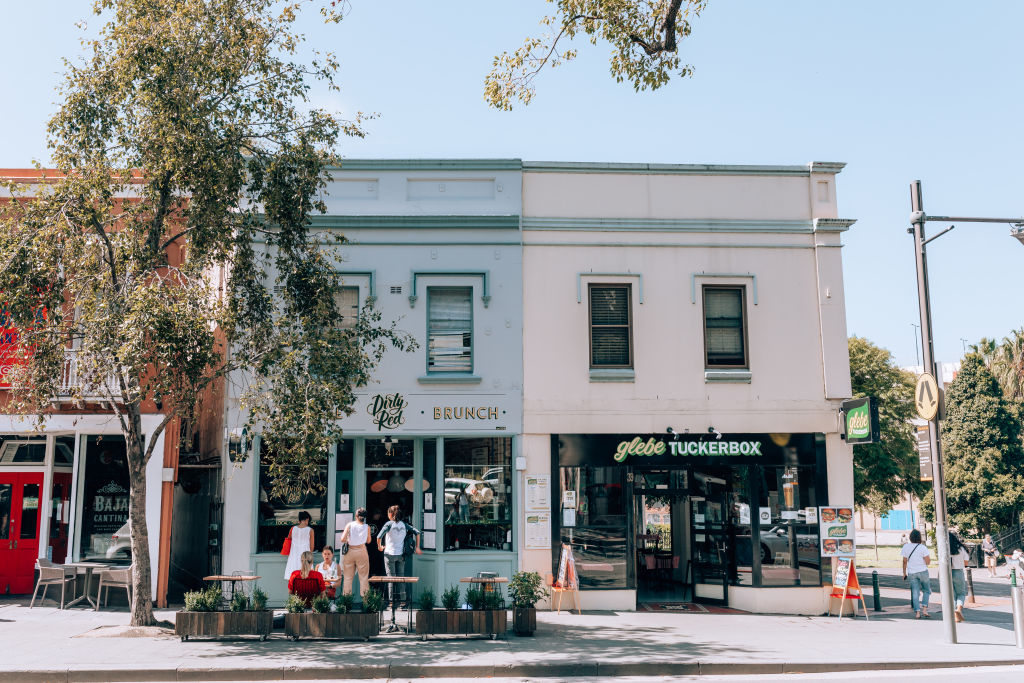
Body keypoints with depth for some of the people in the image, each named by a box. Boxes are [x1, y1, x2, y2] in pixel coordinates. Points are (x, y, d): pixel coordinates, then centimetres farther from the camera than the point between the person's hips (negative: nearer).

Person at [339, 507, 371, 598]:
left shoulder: (349, 525, -8)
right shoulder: (367, 527, -6)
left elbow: (343, 539, -13)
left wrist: (347, 540, 8)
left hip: (349, 552, 1)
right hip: (361, 552, -1)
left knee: (348, 577, 10)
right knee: (363, 577, 8)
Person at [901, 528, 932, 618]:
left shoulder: (906, 547, -1)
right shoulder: (923, 547, -11)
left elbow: (904, 561, 5)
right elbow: (928, 562, -10)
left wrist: (904, 573, 14)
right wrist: (929, 557, 10)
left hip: (912, 573, 2)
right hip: (923, 572, -2)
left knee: (915, 593, 5)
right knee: (926, 591, 14)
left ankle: (917, 612, -2)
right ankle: (924, 610, 1)